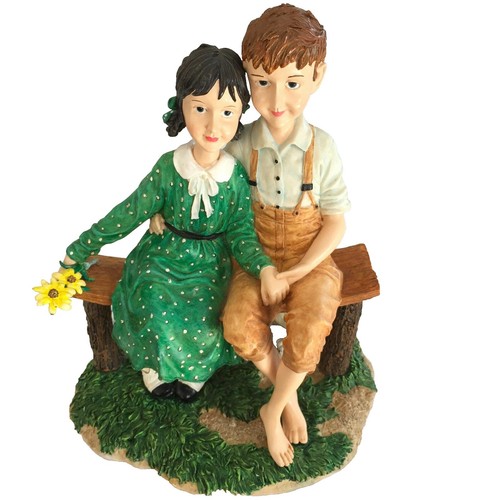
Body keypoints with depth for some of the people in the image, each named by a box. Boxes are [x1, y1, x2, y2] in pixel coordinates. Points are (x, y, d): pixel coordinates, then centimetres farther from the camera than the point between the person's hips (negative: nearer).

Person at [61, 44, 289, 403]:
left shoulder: (237, 176, -11)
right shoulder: (168, 168, -12)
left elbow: (241, 233, -7)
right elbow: (130, 214, -4)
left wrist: (265, 269, -27)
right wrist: (81, 248, 0)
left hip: (211, 266, 0)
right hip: (163, 259, 0)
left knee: (201, 329, -20)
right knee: (161, 320, -22)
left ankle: (193, 368, 15)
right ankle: (156, 365, 12)